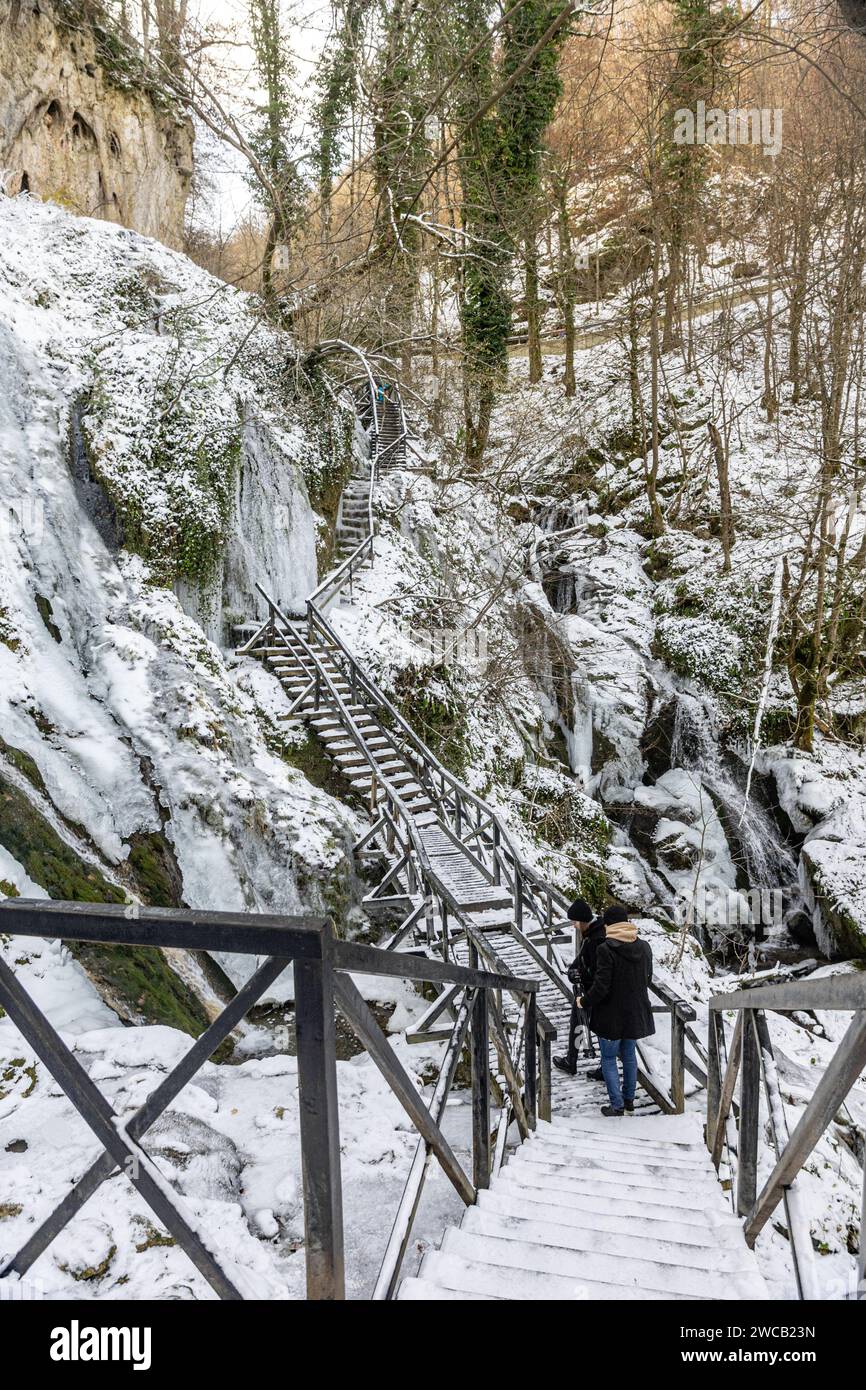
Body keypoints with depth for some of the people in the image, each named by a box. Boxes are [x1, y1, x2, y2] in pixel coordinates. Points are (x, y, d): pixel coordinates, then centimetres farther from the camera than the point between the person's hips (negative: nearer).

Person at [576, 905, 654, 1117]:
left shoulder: (607, 949, -23)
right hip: (636, 1014, 6)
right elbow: (647, 979, 9)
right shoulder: (644, 948, -2)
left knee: (609, 1060, 10)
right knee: (629, 1055, 23)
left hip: (611, 1016, -6)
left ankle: (617, 1105, 13)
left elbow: (601, 986, -23)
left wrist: (584, 1002, -6)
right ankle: (629, 1099, 35)